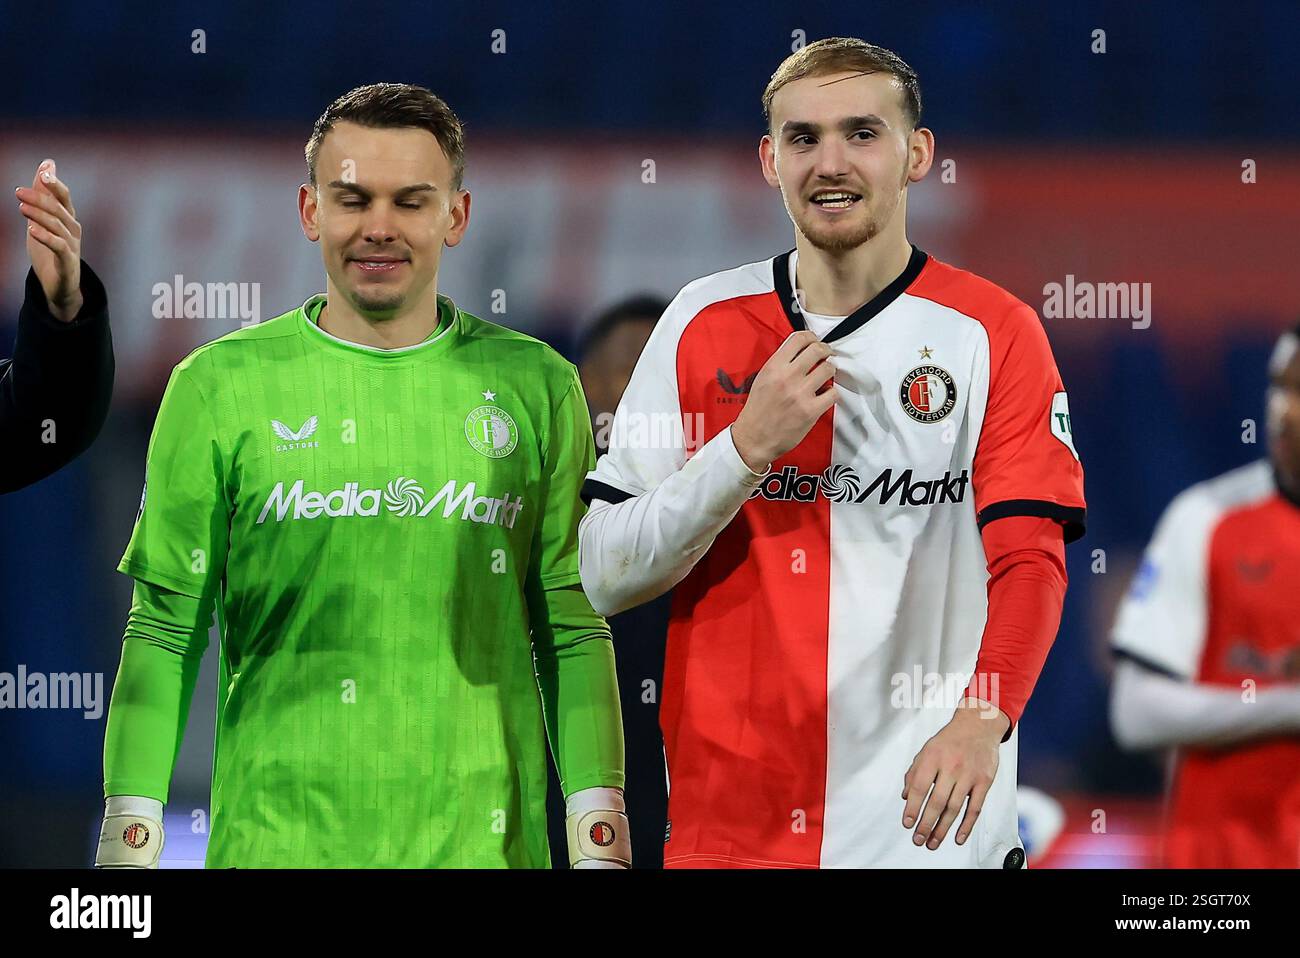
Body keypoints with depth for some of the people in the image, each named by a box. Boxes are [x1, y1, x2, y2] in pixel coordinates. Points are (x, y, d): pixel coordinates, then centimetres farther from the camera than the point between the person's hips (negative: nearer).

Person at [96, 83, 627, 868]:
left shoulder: (535, 387, 7)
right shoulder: (218, 386, 4)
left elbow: (575, 632, 6)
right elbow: (165, 632, 4)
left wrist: (600, 843, -1)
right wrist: (129, 844, -3)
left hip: (480, 842, 1)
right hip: (274, 840, -1)